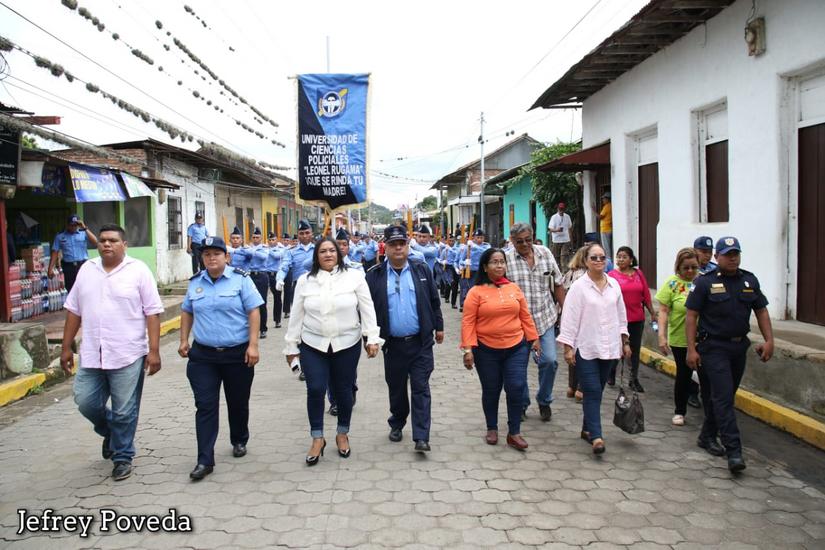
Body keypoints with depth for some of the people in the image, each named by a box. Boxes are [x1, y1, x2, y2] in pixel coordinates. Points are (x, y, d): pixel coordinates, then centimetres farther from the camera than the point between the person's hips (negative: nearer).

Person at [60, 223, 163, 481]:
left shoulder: (138, 270, -5)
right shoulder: (86, 270, 9)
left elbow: (152, 312, -7)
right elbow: (73, 310, 14)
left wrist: (154, 351, -11)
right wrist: (66, 347, 11)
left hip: (128, 356, -4)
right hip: (91, 356, 4)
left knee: (124, 412, 3)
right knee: (86, 402, 7)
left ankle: (123, 457, 21)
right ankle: (110, 432, 36)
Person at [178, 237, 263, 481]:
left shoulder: (240, 279, -6)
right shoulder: (195, 282, 7)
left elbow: (253, 312, -9)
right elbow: (187, 312, 18)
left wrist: (253, 344, -16)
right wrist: (184, 340, 12)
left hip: (237, 354, -2)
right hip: (202, 355, 3)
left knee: (238, 403, 13)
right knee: (205, 406, -2)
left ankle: (239, 441, 37)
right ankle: (205, 460, 2)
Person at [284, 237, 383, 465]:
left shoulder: (354, 276, -3)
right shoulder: (305, 280, 3)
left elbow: (367, 309, -4)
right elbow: (296, 315, 6)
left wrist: (372, 338, -9)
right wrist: (291, 346, 7)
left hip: (347, 345, -1)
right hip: (313, 345, 1)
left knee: (343, 390, 9)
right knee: (315, 389, -5)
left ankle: (343, 434, 29)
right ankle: (317, 438, 11)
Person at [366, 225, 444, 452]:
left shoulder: (422, 270, 2)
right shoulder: (374, 275, -2)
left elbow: (434, 301, 9)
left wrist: (438, 327, 11)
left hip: (420, 342, 0)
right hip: (393, 344, 0)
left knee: (421, 388, 0)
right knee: (396, 388, 14)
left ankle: (421, 437, 1)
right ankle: (397, 424, 36)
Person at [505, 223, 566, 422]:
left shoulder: (545, 253, 3)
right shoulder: (506, 259, -8)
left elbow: (557, 285, 10)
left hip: (545, 318, 2)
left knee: (549, 360, -3)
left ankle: (544, 401, 21)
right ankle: (521, 404, 27)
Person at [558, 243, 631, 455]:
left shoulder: (614, 284, 8)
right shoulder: (579, 287, -7)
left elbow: (621, 315, 15)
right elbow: (570, 319, -8)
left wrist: (625, 342, 15)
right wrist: (568, 347, -11)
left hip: (610, 348, 5)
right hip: (586, 349, -5)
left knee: (597, 391, 11)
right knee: (592, 392, -8)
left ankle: (587, 429, 24)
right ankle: (596, 436, -8)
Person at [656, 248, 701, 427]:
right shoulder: (672, 283, -5)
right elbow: (663, 311, -6)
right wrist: (662, 336, -13)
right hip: (680, 340, -2)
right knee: (683, 375, 8)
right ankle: (679, 412, 25)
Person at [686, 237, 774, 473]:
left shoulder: (750, 280, 8)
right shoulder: (705, 282, -7)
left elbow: (761, 312, 12)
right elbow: (691, 316, -8)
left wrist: (769, 340, 1)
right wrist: (691, 349, -13)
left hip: (739, 347, 6)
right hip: (713, 348, -6)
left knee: (725, 396, 14)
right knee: (723, 397, -10)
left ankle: (707, 436, 30)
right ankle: (734, 451, -11)